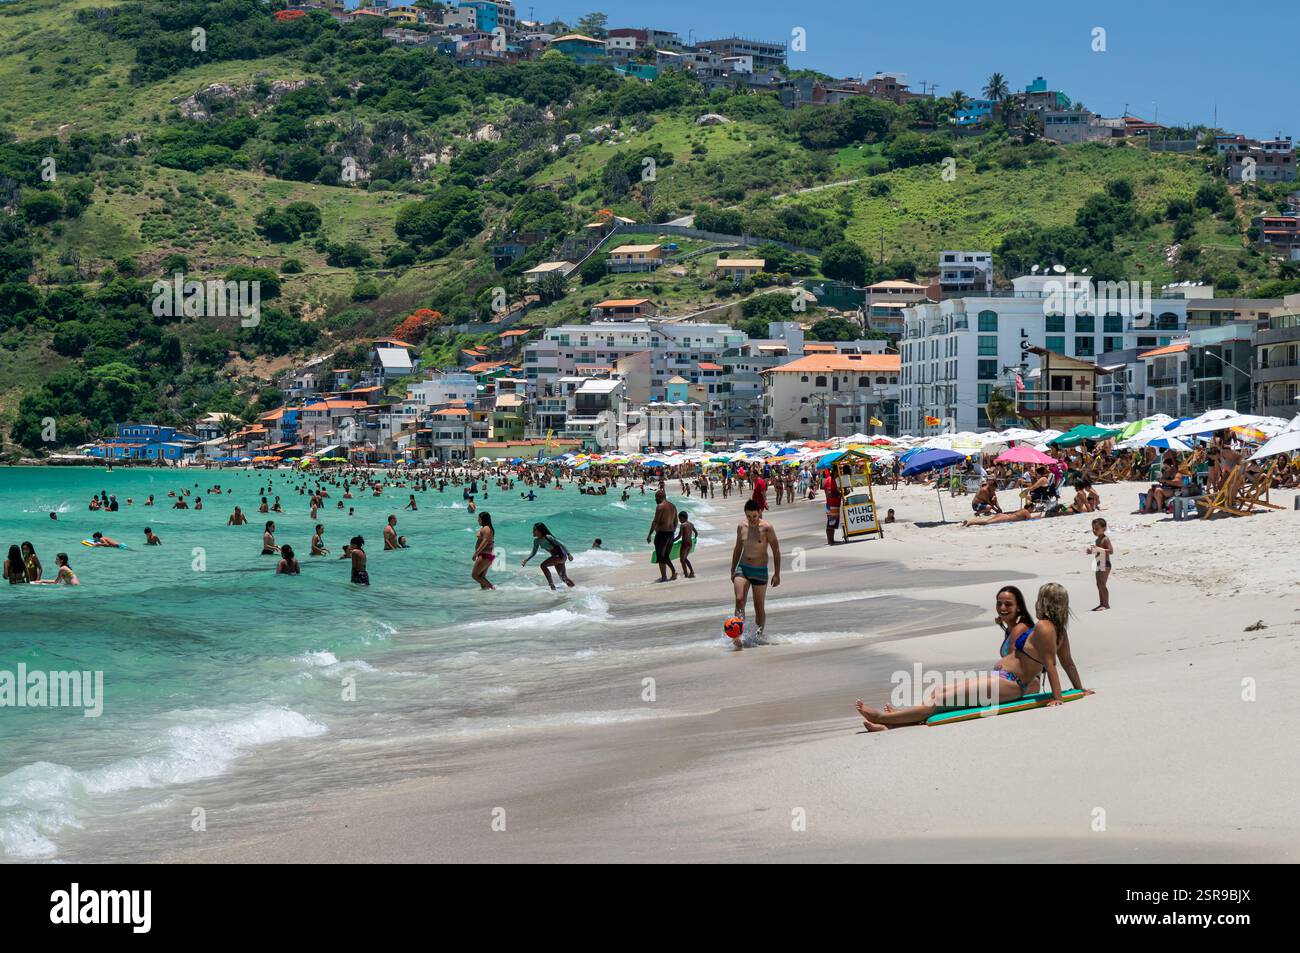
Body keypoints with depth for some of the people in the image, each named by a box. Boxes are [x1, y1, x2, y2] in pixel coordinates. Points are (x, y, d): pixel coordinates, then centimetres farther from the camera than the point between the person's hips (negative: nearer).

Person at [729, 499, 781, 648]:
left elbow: (776, 551, -5)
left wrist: (777, 574, -8)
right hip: (742, 569, 3)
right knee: (739, 600, -16)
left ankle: (759, 635, 19)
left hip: (760, 571, -3)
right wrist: (733, 570, 17)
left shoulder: (766, 528, -9)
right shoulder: (741, 527, 4)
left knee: (759, 607, 4)